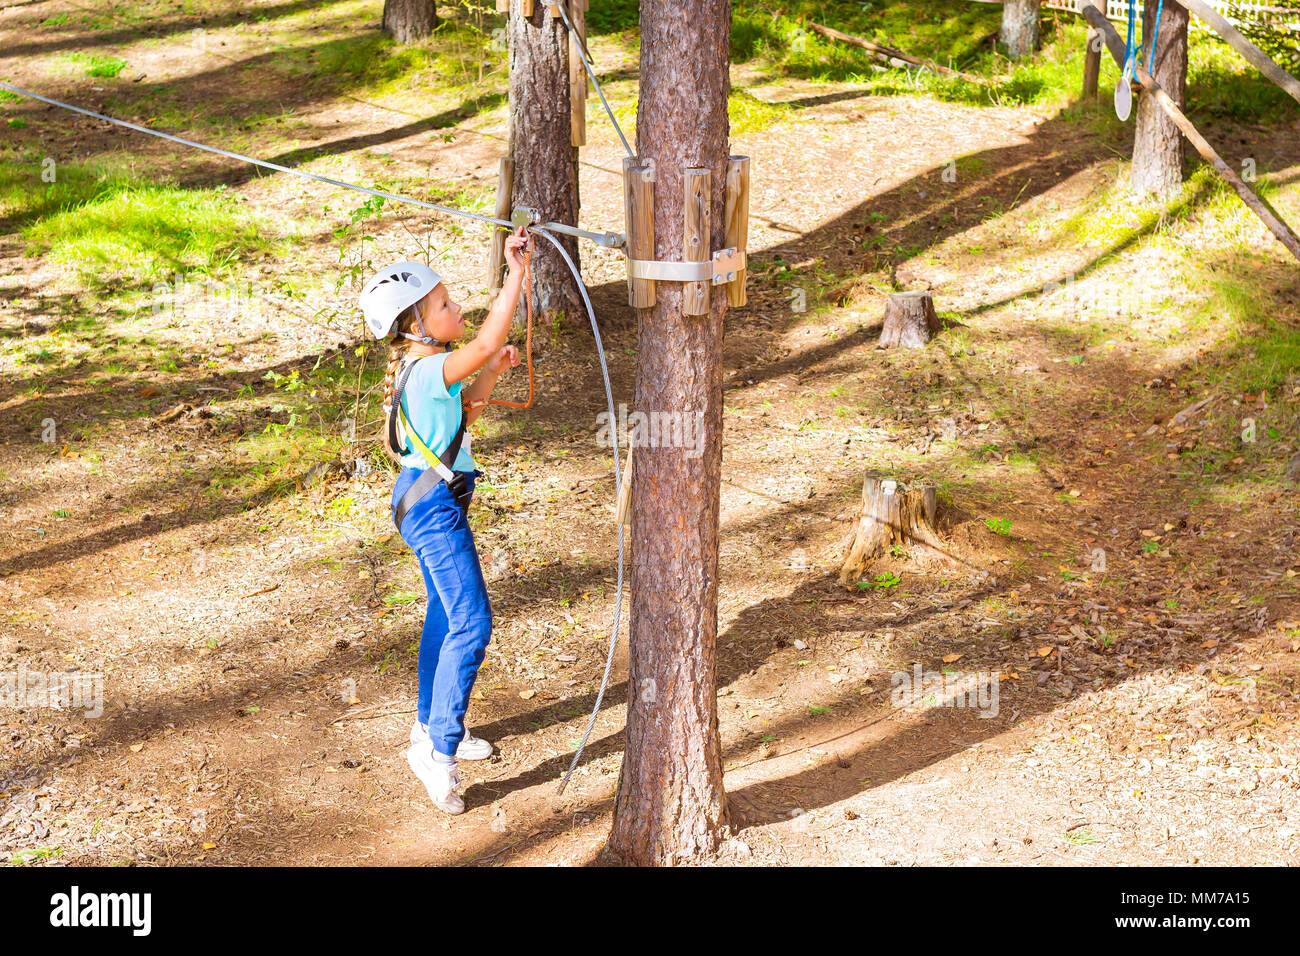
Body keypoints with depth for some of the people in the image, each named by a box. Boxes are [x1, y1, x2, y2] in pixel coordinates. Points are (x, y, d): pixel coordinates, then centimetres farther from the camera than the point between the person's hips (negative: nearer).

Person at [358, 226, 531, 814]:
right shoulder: (430, 371, -24)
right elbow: (487, 339, -39)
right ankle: (439, 751, -9)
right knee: (470, 623, -12)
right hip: (435, 506, -11)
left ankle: (430, 727, 35)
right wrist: (516, 273, -37)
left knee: (445, 614, 21)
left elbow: (462, 416, 24)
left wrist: (491, 375, 11)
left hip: (428, 502, 11)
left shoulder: (423, 368, 8)